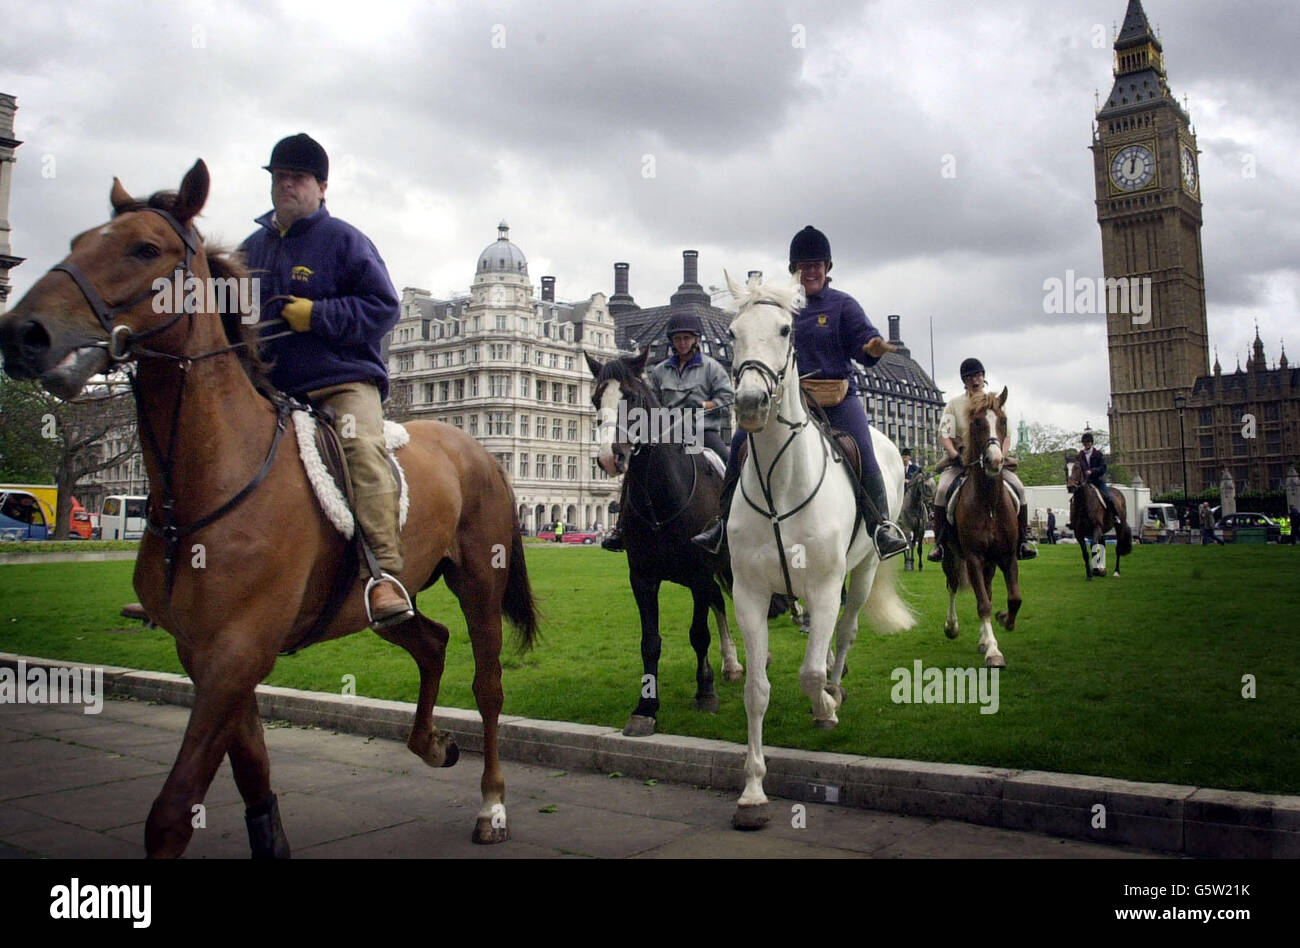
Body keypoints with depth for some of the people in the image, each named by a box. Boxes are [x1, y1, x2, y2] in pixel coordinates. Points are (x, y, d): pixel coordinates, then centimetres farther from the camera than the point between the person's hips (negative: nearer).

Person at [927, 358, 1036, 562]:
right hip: (962, 457, -1)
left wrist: (1000, 456, -13)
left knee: (1018, 488, -21)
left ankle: (1023, 540, -9)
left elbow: (1006, 435, 6)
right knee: (942, 490, -27)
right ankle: (939, 543, -17)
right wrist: (956, 455, -19)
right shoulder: (954, 404, 6)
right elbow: (944, 435, -2)